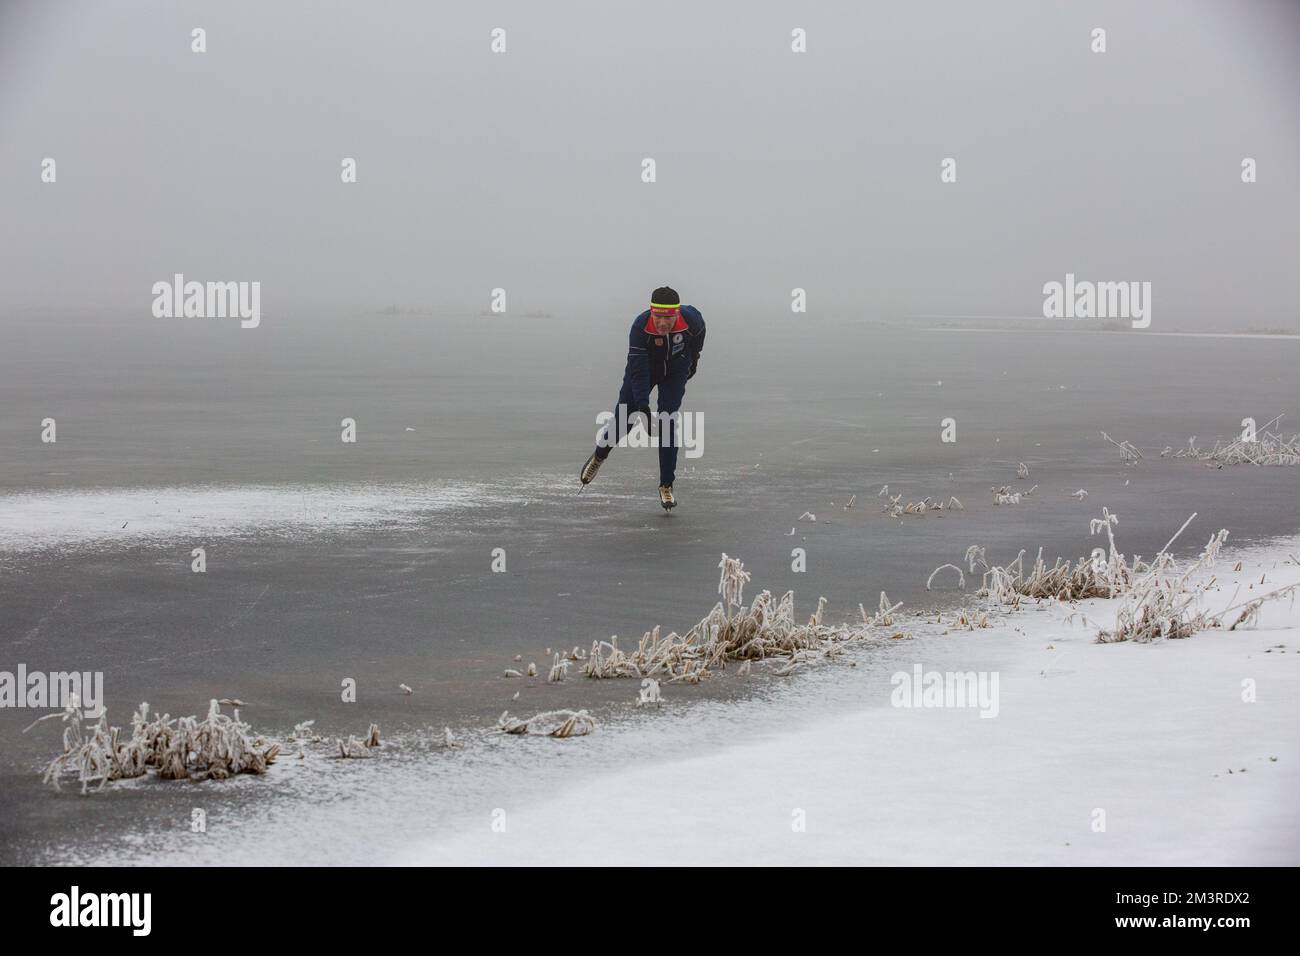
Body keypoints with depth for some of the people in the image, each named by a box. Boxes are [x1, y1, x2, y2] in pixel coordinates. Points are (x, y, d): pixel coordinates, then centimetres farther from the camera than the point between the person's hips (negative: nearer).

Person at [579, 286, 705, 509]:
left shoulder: (691, 318, -30)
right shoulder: (640, 327, -36)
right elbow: (638, 371, -36)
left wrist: (693, 357, 13)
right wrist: (642, 405, -45)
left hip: (675, 372, 1)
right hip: (644, 367, -1)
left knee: (668, 423, -12)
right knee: (623, 420, 0)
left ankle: (666, 486, -5)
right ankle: (599, 456, 33)